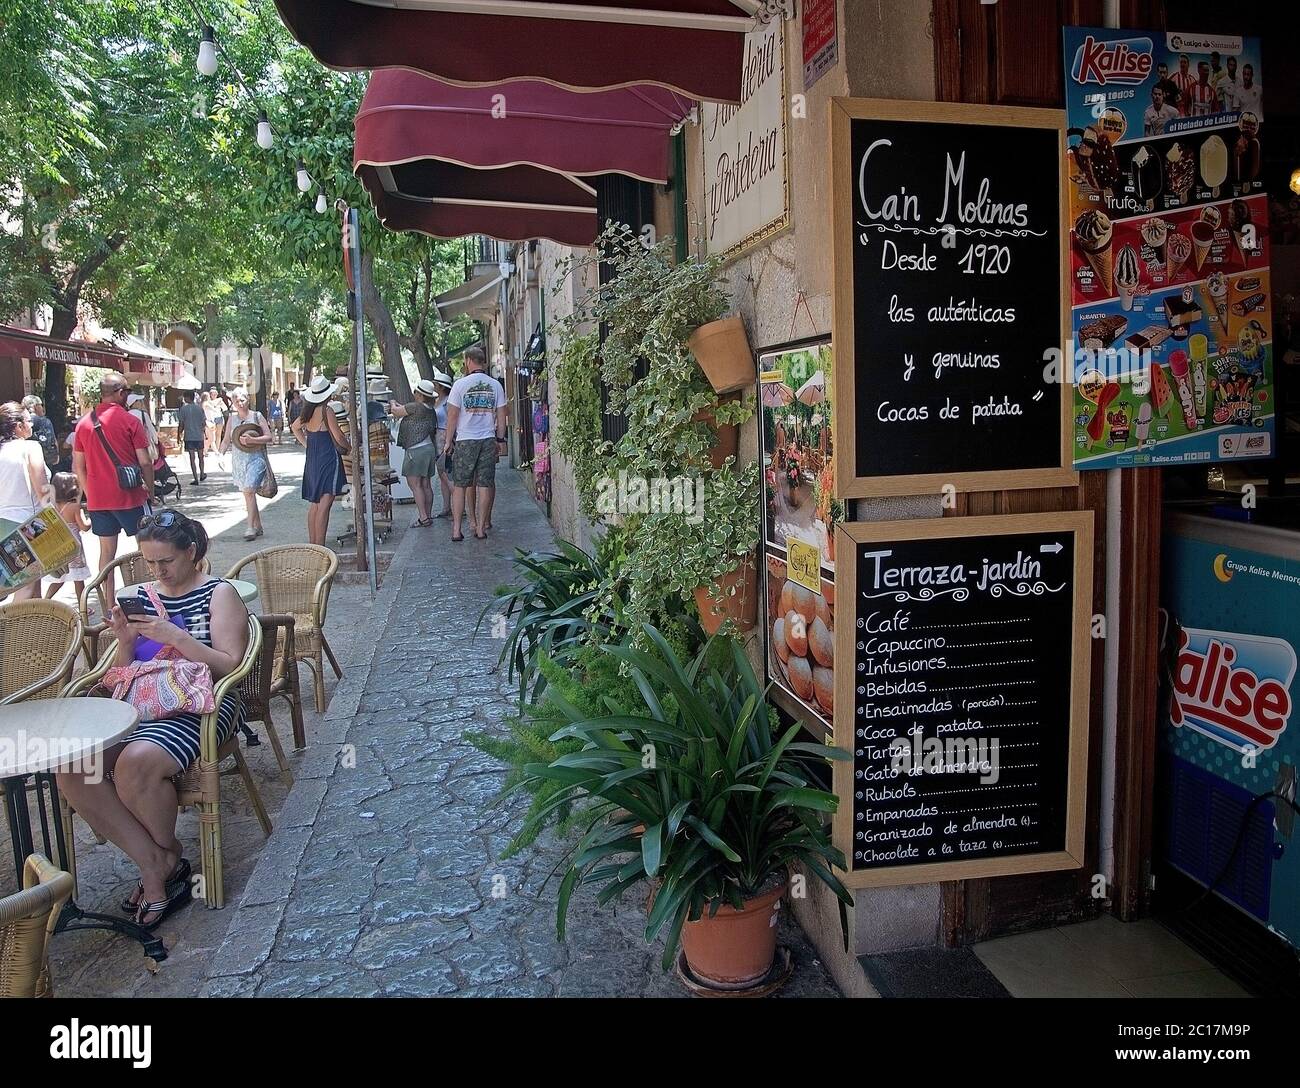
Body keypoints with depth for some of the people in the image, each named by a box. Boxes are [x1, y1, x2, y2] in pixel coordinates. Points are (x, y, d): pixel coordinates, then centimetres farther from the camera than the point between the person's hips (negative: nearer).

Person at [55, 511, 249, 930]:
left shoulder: (219, 594, 2)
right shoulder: (140, 596, 17)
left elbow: (229, 666, -8)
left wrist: (175, 636, -17)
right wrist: (125, 642, -2)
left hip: (199, 706, -5)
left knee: (135, 762, -33)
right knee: (71, 767, -21)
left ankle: (168, 854, -3)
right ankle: (154, 865, -10)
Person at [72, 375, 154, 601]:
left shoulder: (84, 423, 6)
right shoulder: (130, 421, -9)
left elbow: (78, 466, 9)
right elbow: (145, 462, -10)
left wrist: (89, 494, 18)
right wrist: (150, 488, 2)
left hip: (97, 499, 5)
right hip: (129, 497, -5)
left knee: (107, 550, 11)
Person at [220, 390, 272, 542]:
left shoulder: (257, 416, -1)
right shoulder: (231, 418, 10)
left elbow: (268, 437, -5)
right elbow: (226, 440, 13)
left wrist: (252, 440, -18)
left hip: (255, 458, -5)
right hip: (238, 460, 5)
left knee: (249, 491, -18)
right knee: (248, 494, 8)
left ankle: (251, 528, -17)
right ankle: (258, 526, 18)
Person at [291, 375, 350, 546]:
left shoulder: (308, 412, 9)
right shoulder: (327, 412, -13)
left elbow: (294, 427, 26)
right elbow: (339, 438, -13)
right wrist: (349, 447, 6)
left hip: (312, 461, 8)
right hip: (328, 460, -8)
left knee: (315, 505, 14)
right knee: (324, 505, -8)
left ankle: (312, 543, 19)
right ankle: (320, 546, -10)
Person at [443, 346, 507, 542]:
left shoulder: (460, 384, -5)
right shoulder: (495, 385, 4)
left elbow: (452, 415, -4)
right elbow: (501, 416, 6)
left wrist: (448, 441, 5)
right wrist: (500, 440, 15)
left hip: (465, 440, -2)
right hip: (488, 440, 2)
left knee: (459, 486, 4)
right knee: (485, 485, 5)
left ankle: (456, 529, 3)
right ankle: (481, 527, 7)